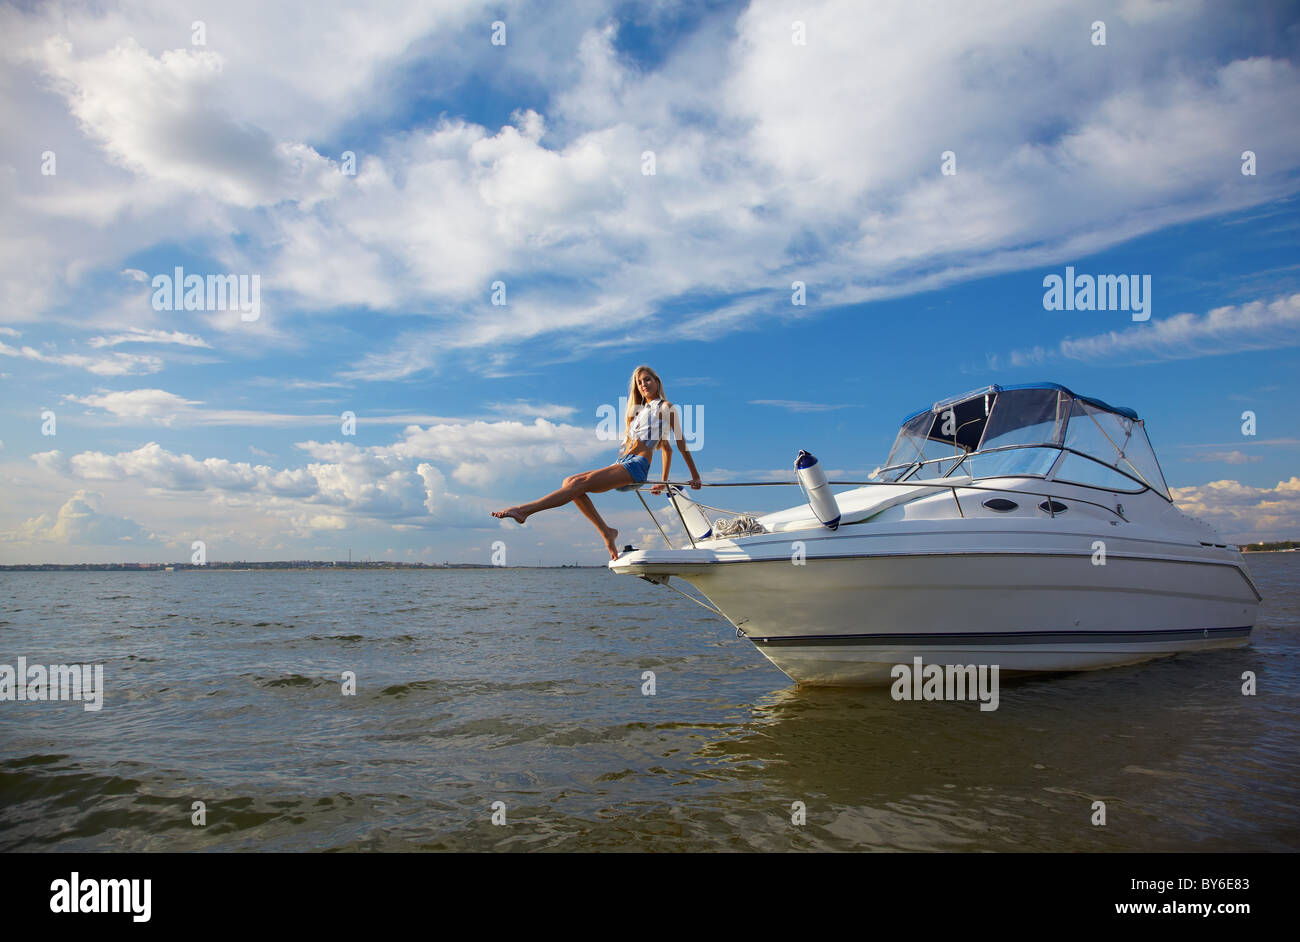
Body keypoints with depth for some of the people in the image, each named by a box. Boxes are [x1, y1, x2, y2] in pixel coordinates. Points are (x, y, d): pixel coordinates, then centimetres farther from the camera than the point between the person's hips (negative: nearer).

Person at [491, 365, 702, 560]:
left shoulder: (665, 407, 8)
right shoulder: (640, 411, 32)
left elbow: (681, 443, 9)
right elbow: (667, 448, 35)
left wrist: (695, 475, 10)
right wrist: (664, 482, 35)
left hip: (637, 465, -9)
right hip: (621, 464, 9)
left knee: (580, 483, -23)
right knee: (570, 482, -11)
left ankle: (525, 510, -32)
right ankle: (605, 531, -15)